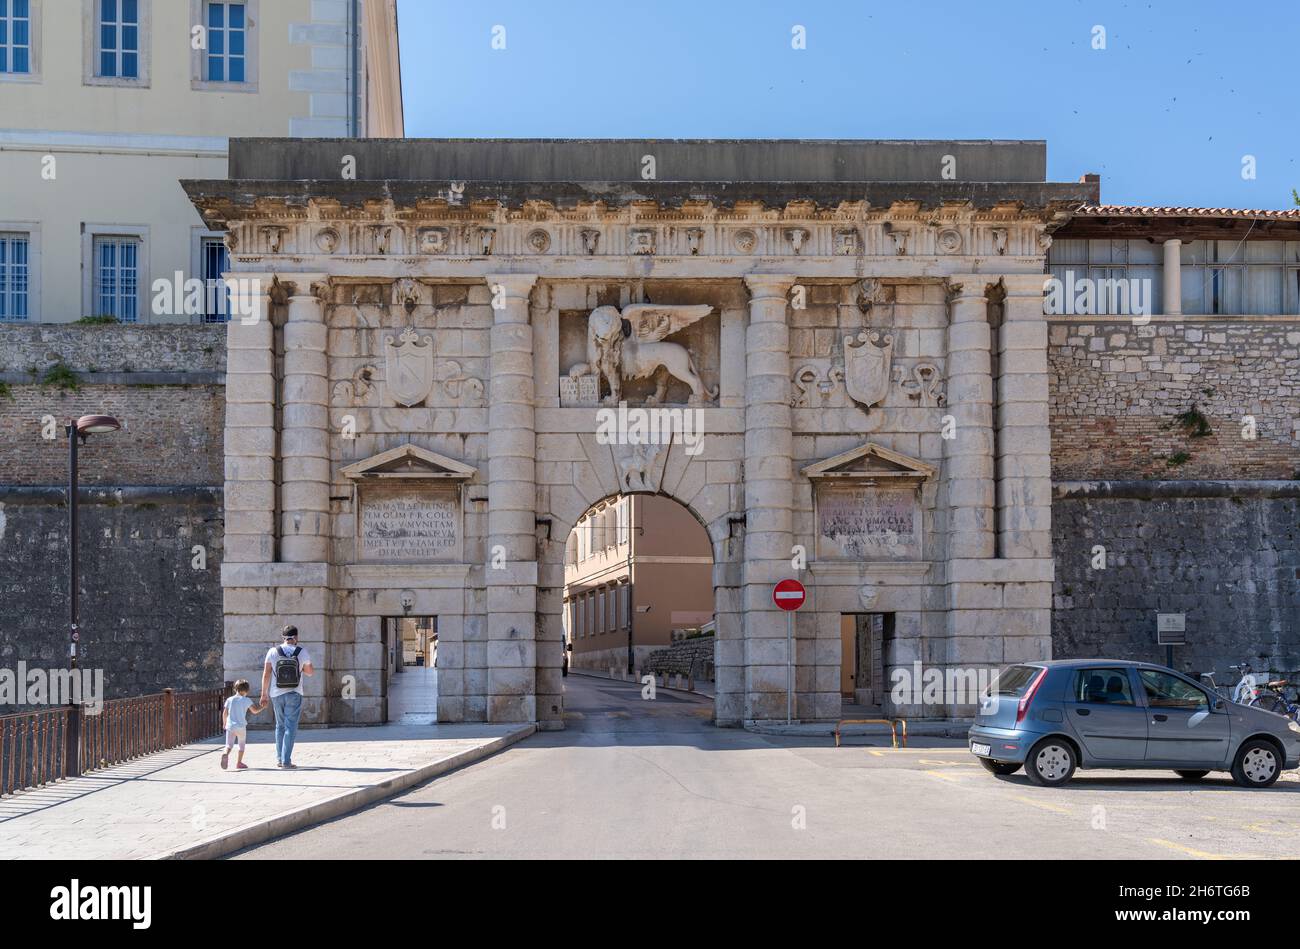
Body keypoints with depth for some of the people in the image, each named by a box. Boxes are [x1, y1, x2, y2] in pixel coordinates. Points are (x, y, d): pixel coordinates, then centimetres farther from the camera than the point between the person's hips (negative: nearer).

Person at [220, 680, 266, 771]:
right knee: (242, 745, 16)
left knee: (229, 744, 1)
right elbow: (255, 711, -6)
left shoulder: (229, 700, 6)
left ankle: (226, 754, -30)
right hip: (241, 727, -2)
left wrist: (224, 724, 23)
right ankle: (239, 763, 15)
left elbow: (224, 713, 9)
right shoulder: (246, 700, -3)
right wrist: (262, 706, 11)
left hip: (230, 726, 2)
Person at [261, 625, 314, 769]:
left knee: (280, 726, 17)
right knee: (291, 727, 0)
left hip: (276, 694, 2)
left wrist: (264, 694, 0)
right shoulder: (302, 652, -4)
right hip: (294, 695, -2)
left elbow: (266, 674, -5)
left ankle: (279, 759, 18)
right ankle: (286, 761, -6)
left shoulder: (273, 652, -2)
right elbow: (311, 672, 7)